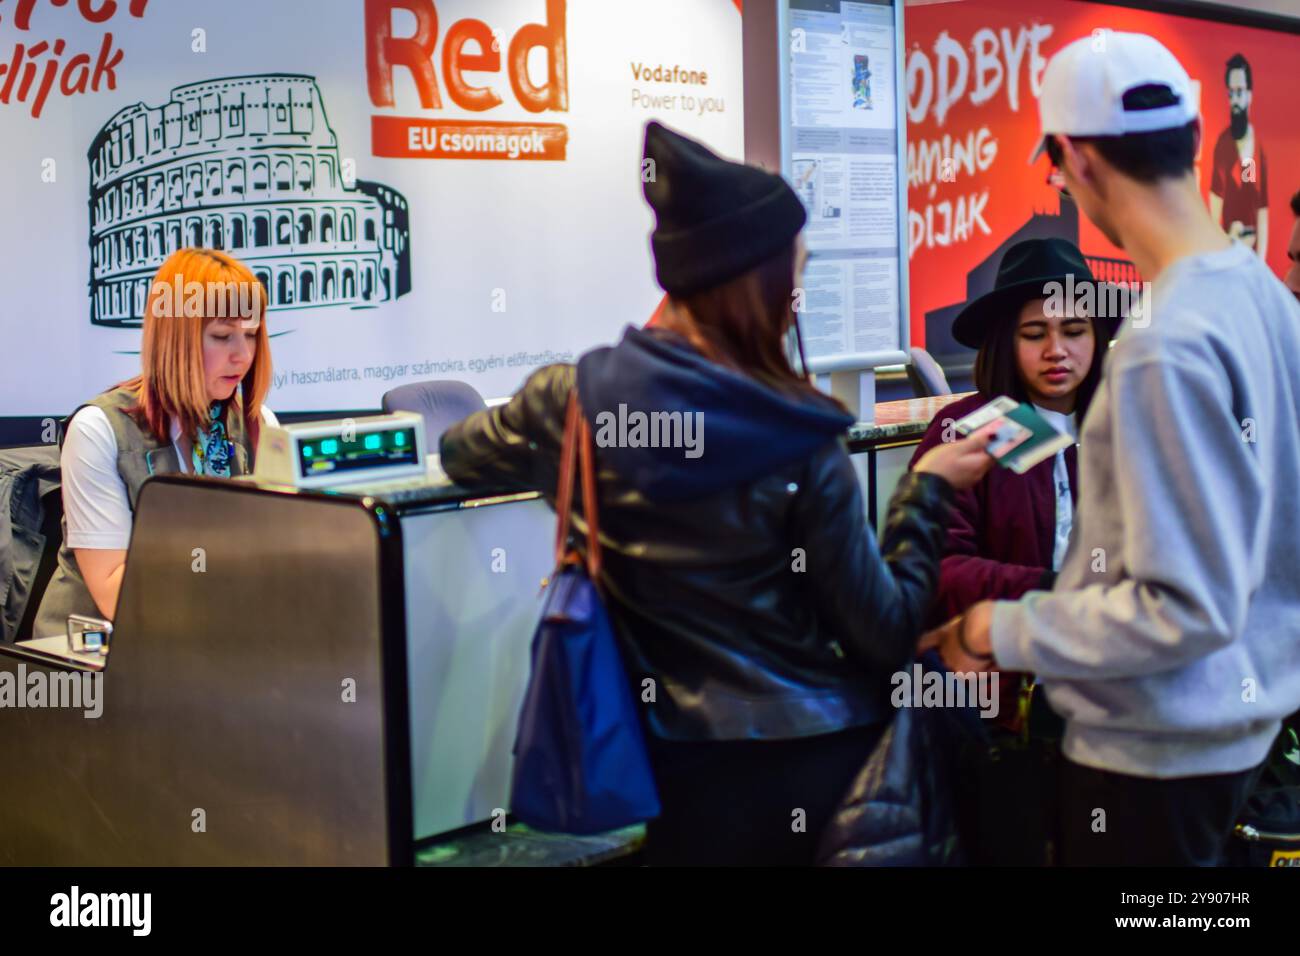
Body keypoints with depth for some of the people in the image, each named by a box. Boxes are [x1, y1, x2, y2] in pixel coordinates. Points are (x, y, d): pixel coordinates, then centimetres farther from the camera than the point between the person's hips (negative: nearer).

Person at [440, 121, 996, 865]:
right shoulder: (799, 446, -17)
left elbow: (462, 455, 16)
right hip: (814, 755, -2)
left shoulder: (577, 398, -7)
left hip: (685, 764, 3)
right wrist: (929, 490, 0)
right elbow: (884, 636, -11)